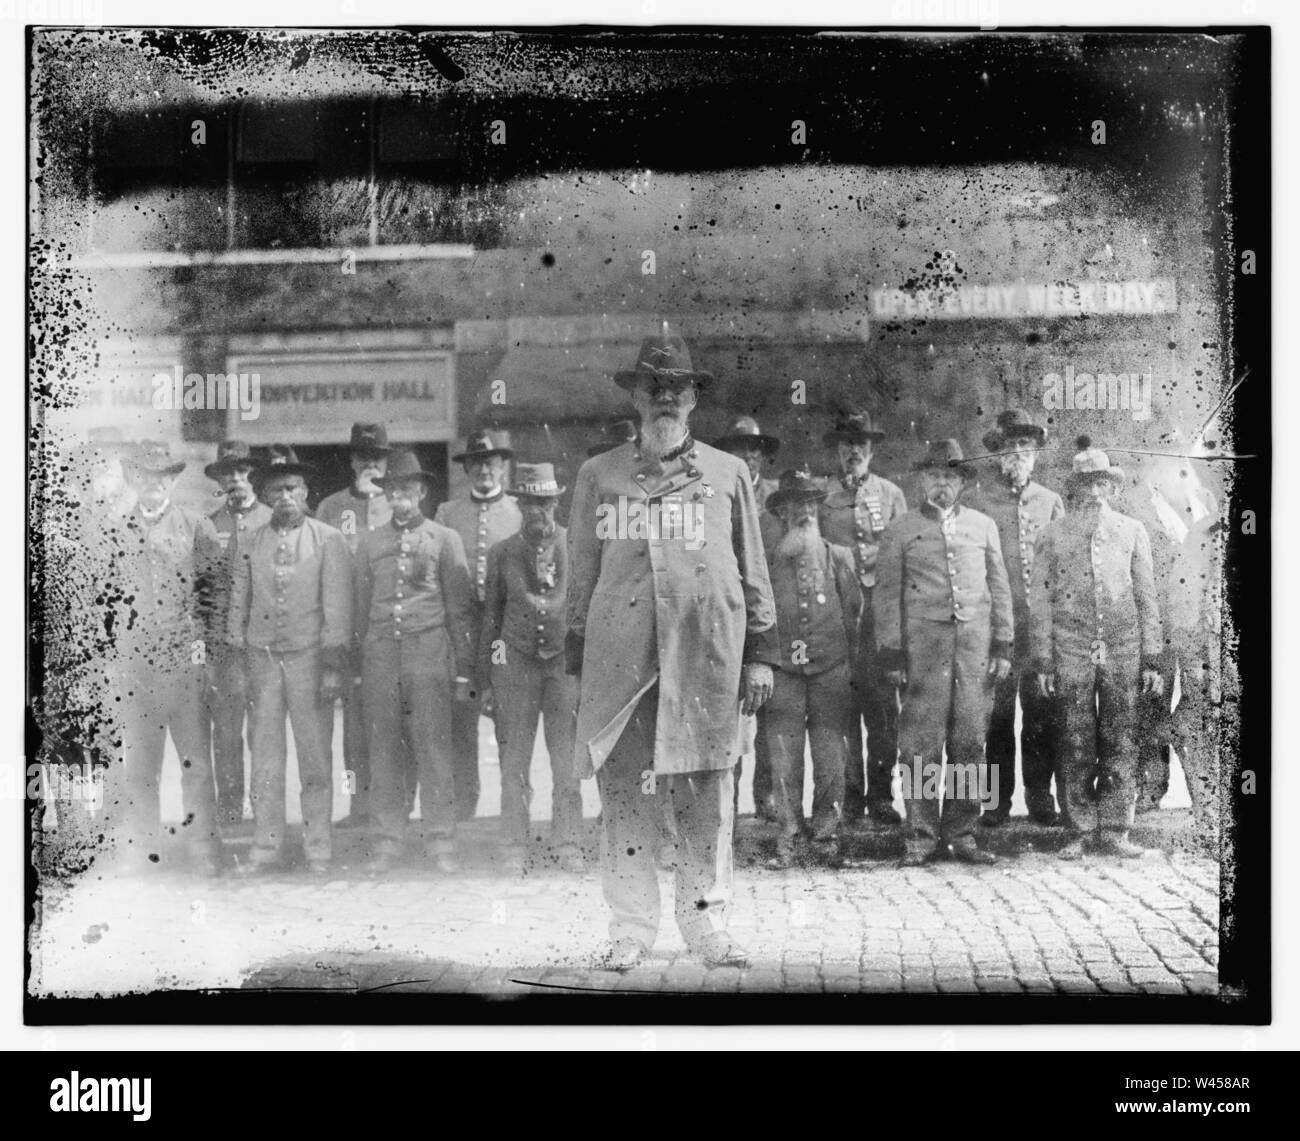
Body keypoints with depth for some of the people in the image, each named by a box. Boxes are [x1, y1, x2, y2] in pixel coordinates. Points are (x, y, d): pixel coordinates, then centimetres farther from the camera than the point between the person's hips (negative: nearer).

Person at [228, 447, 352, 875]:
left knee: (315, 755, 0)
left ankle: (318, 850, 9)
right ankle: (265, 847, 11)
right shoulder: (250, 545, 9)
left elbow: (337, 607, -3)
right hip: (262, 655, 3)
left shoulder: (328, 540, 0)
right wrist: (237, 661, 5)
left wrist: (332, 667, -8)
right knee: (264, 755, 4)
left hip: (308, 654, -3)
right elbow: (238, 604, 12)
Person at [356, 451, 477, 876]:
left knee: (434, 750, -4)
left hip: (429, 653, -2)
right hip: (380, 652, 2)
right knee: (383, 752, 2)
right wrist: (356, 666, 12)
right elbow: (362, 606, 16)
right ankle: (387, 843, 10)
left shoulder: (445, 539, 8)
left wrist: (463, 672, 3)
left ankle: (440, 844, 2)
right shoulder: (370, 543, 14)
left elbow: (460, 607, 7)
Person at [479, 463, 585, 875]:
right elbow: (491, 614, 13)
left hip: (565, 656, 0)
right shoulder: (502, 552, 8)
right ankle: (514, 849, 6)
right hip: (516, 659, 1)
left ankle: (567, 845, 7)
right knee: (514, 757, 0)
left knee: (567, 756, -2)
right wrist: (485, 671, 10)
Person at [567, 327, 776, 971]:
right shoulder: (598, 476, 12)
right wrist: (577, 659, 9)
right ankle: (631, 927, 7)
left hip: (707, 652, 0)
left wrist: (757, 653, 9)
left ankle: (706, 922, 10)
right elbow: (582, 575, 13)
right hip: (620, 649, 0)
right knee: (622, 788, -1)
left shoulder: (727, 474, 12)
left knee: (707, 791, 1)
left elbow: (752, 572, 14)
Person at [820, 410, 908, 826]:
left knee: (882, 703, -6)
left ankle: (881, 795, 0)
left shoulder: (890, 495, 11)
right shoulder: (824, 498, 10)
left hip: (879, 602, 0)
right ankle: (849, 793, 9)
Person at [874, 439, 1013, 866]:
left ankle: (962, 833, 10)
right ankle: (921, 836, 1)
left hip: (976, 642, 2)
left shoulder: (983, 526, 15)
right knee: (921, 744, -5)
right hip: (923, 644, -2)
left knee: (970, 742, 2)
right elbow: (887, 595, 5)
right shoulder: (900, 533, 8)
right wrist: (891, 653, -2)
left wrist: (1002, 645, 7)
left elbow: (998, 587, 14)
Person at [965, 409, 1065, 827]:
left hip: (1044, 622, 2)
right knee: (997, 711, -1)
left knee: (1041, 712, 3)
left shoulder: (1050, 502, 12)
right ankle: (997, 800, 8)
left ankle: (1040, 798, 13)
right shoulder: (976, 503, 2)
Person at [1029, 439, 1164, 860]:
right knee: (1076, 744, 0)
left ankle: (1114, 831, 9)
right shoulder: (1054, 535, 6)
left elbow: (1146, 598, 10)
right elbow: (1039, 601, 5)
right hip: (1072, 651, -1)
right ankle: (1079, 832, 8)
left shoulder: (1132, 532, 10)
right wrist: (1043, 662, 0)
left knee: (1121, 742, 1)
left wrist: (1151, 658, 5)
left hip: (1123, 651, 1)